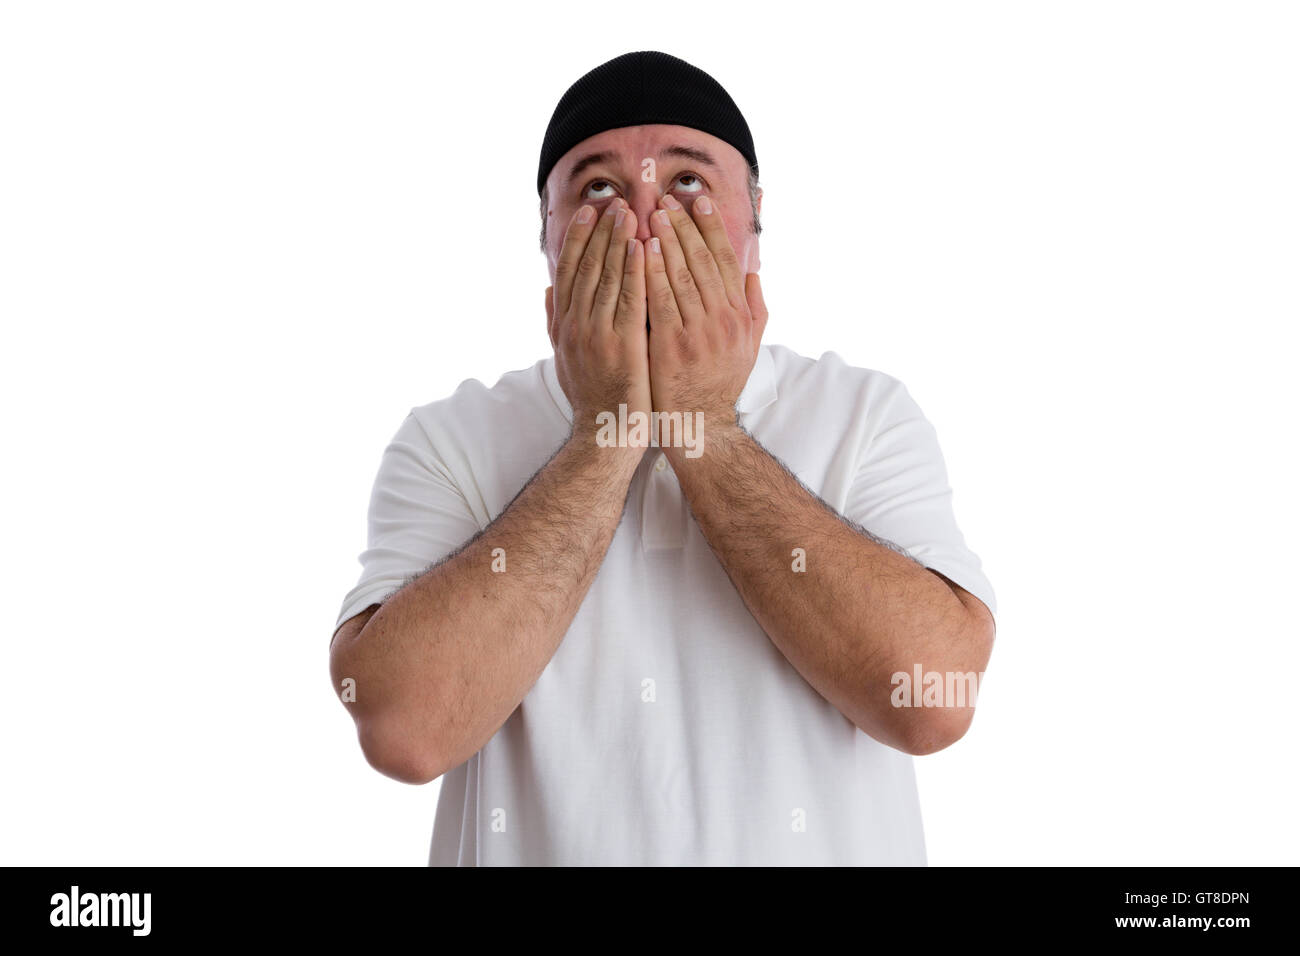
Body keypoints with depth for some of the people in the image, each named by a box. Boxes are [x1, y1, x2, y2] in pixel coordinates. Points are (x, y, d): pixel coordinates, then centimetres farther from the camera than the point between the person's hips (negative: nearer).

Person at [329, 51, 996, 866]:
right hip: (533, 846, 0)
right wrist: (605, 434, -18)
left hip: (822, 845, 1)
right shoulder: (448, 442, -6)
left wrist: (705, 432, -18)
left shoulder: (868, 417, -5)